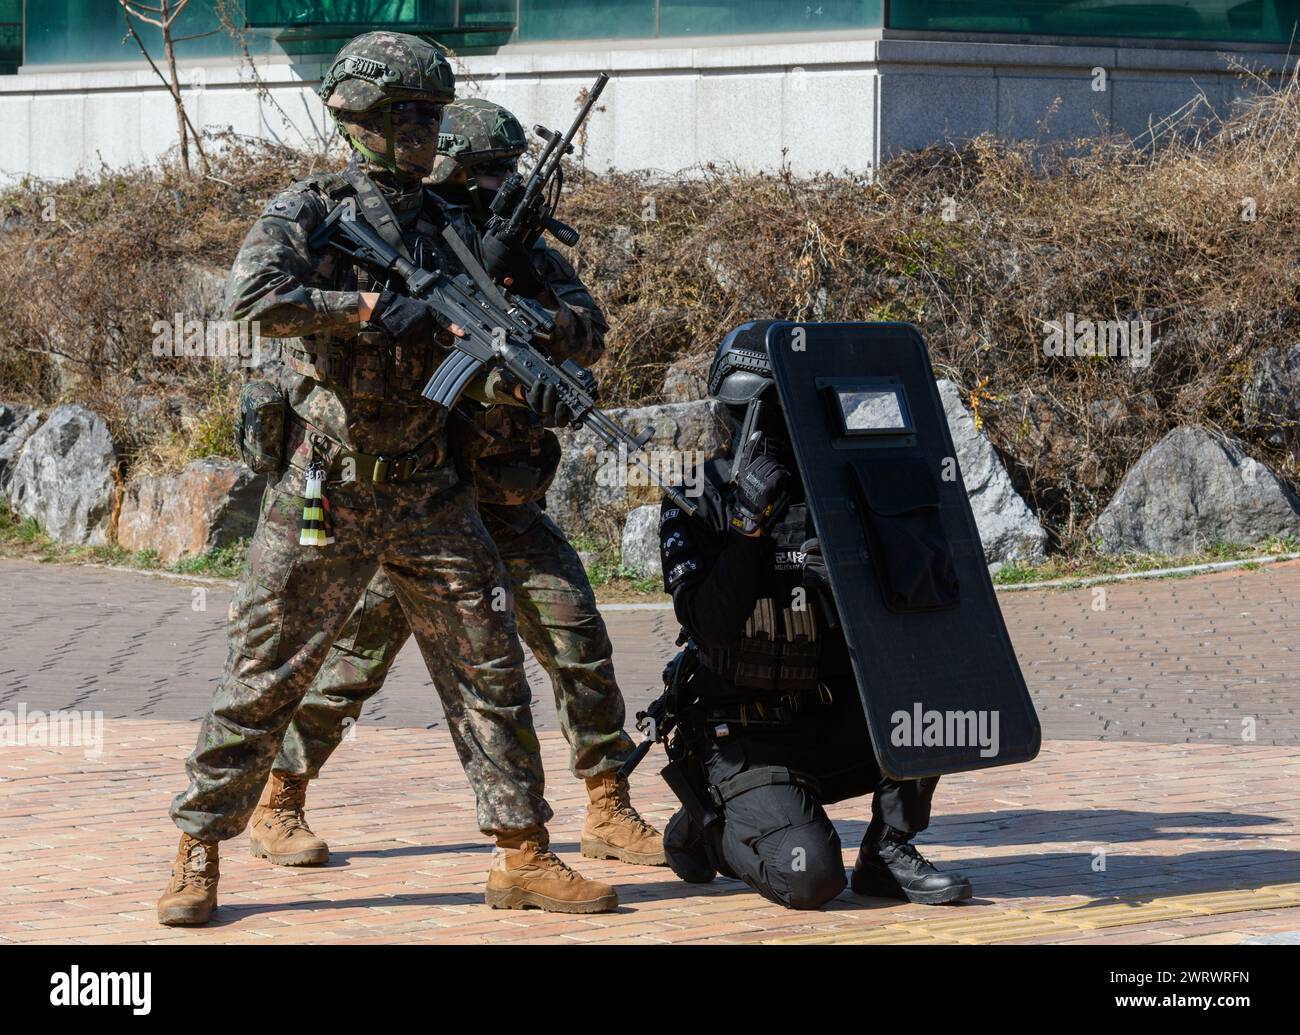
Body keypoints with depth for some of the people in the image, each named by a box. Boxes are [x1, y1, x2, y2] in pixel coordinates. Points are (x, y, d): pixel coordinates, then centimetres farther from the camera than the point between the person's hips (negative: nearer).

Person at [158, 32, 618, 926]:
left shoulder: (451, 230, 11)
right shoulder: (309, 211, -4)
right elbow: (256, 294, -23)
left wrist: (513, 372, -11)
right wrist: (374, 306, -24)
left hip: (429, 494, 5)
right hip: (323, 492, -5)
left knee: (492, 668, 2)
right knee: (265, 678, 0)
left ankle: (524, 856, 9)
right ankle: (199, 856, 11)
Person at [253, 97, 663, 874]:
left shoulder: (527, 254, 7)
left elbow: (588, 335, -4)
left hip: (511, 503, 4)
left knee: (578, 638, -3)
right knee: (353, 656, 0)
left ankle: (609, 813, 6)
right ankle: (279, 807, 13)